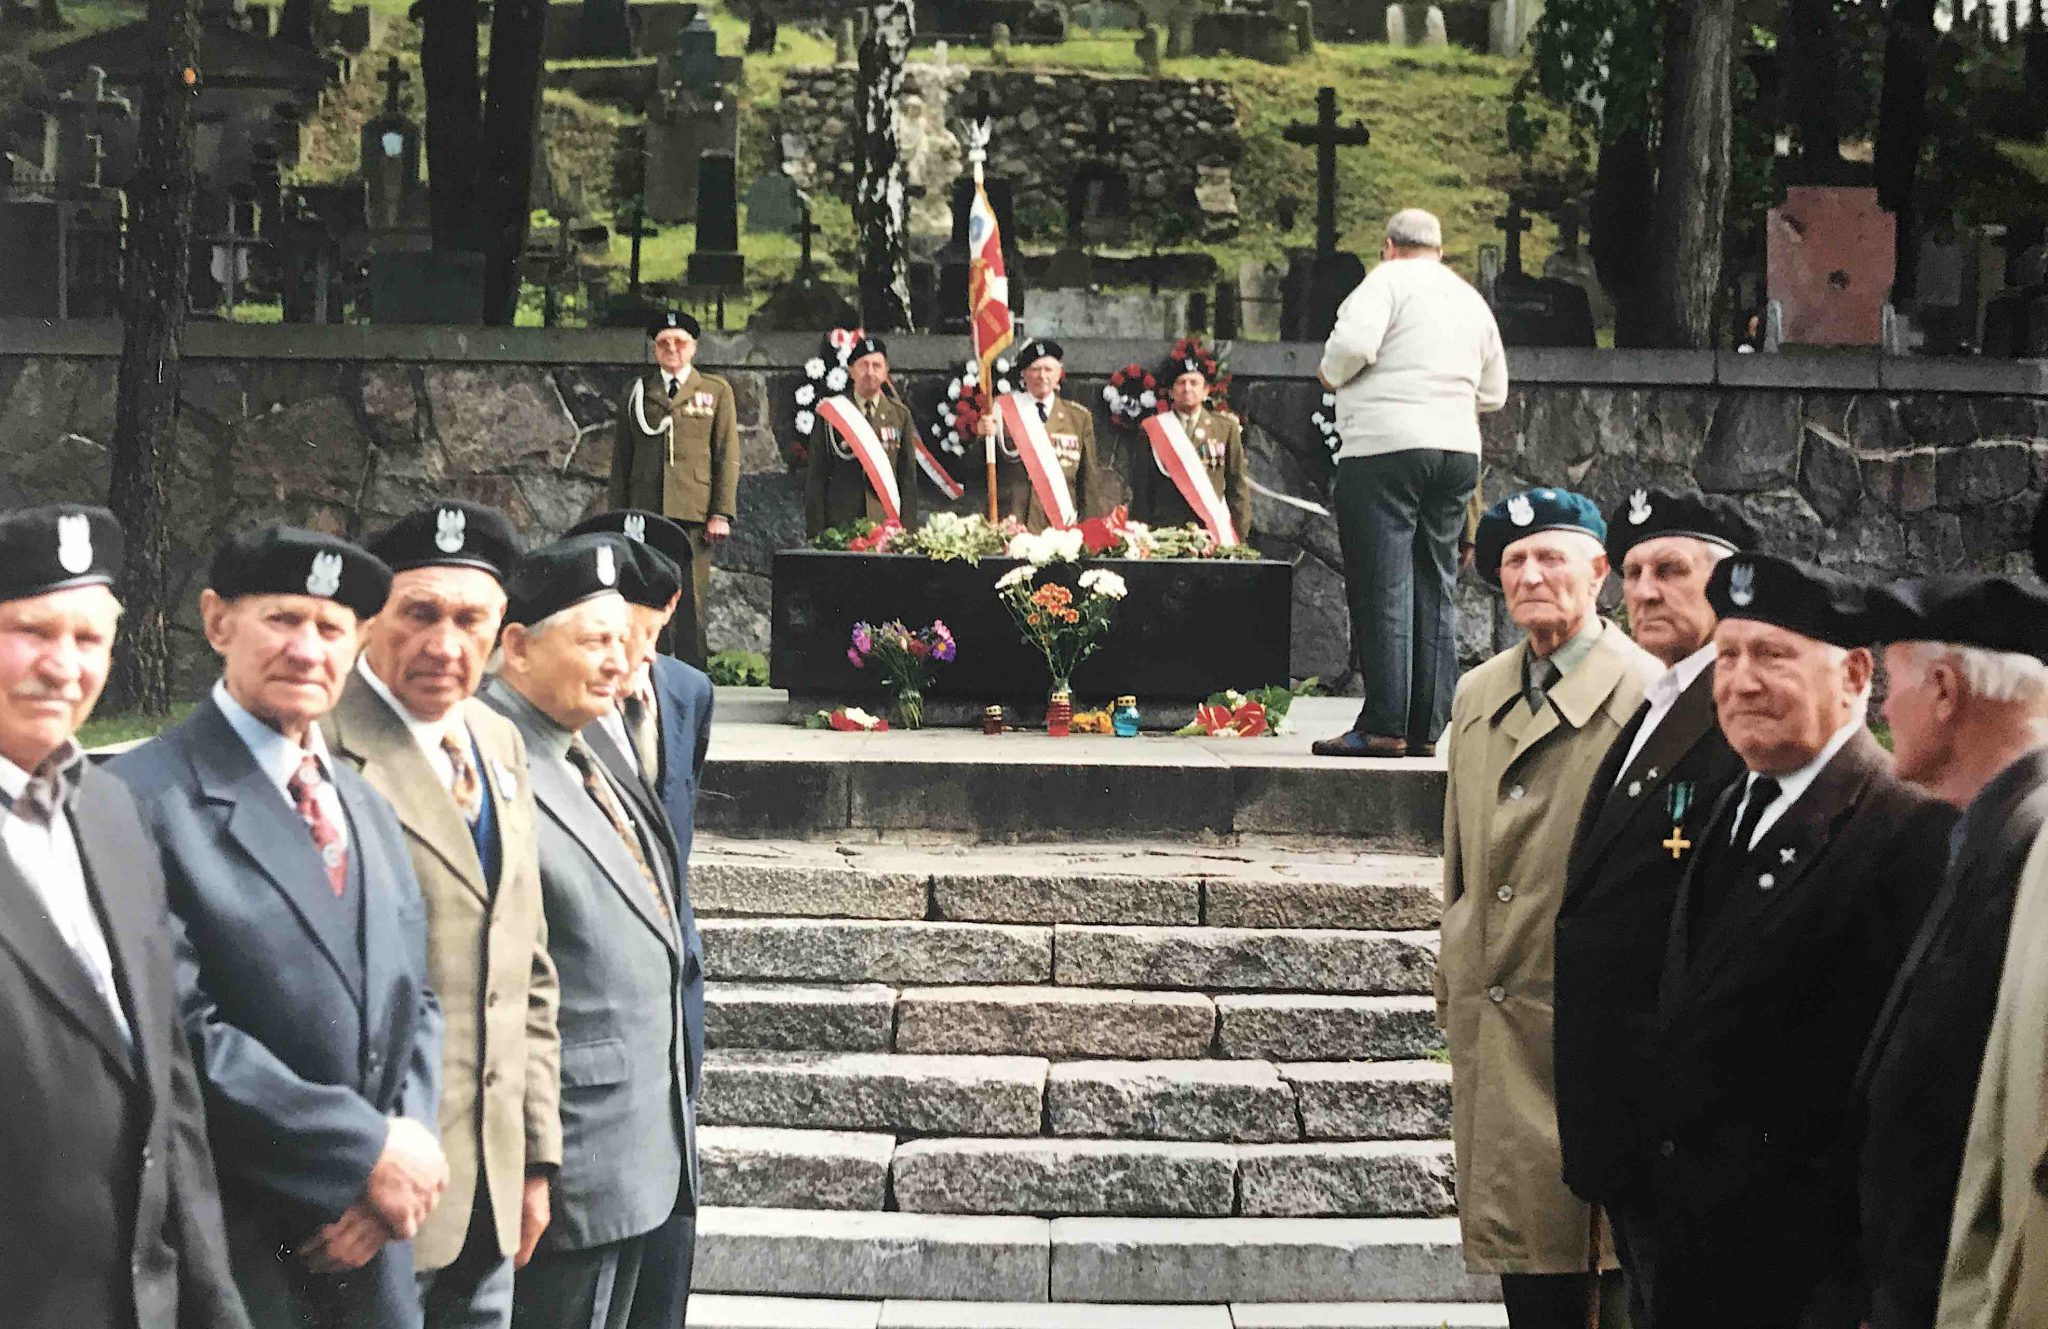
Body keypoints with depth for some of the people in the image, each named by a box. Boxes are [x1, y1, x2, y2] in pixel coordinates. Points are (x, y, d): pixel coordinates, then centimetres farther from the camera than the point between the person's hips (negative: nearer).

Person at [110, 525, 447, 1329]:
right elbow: (182, 1034, -18)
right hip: (232, 1254, -6)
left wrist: (408, 1143, -5)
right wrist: (369, 1150, -16)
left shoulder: (367, 807, 13)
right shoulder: (147, 800, -12)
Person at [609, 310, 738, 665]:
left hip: (694, 513, -1)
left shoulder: (716, 390, 12)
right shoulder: (637, 392, 17)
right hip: (645, 512, 2)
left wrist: (722, 514, -3)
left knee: (693, 601, -4)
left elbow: (728, 455, 6)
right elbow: (621, 457, 16)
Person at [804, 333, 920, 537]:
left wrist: (908, 531, 2)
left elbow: (909, 476, 10)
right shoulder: (831, 414, 6)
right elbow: (816, 476, 5)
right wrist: (815, 532, -2)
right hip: (840, 521, -1)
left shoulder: (900, 415, 10)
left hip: (886, 521, 1)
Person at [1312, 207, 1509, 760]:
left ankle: (1384, 727, -9)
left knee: (1382, 590, -6)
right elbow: (1494, 394, 22)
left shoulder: (1388, 280, -1)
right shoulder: (1472, 300, 19)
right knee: (1434, 590, 8)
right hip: (1458, 449, 7)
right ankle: (1426, 729, 8)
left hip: (1385, 448, -6)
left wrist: (1331, 375, 2)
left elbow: (1353, 343, -17)